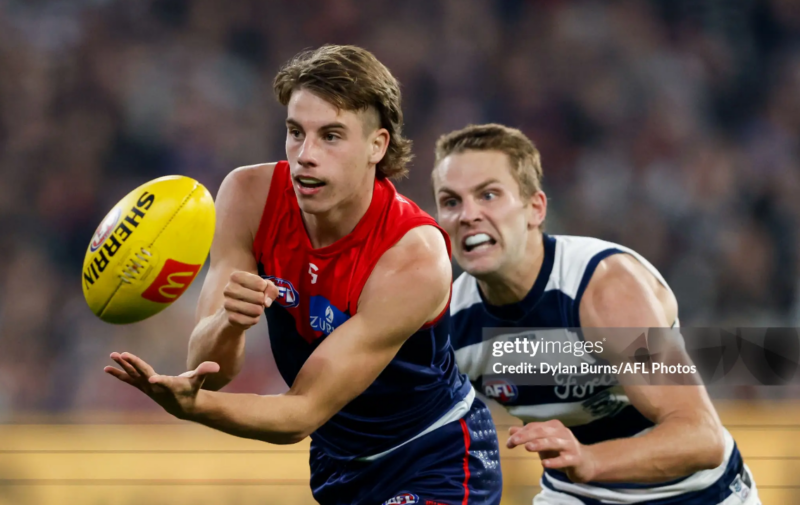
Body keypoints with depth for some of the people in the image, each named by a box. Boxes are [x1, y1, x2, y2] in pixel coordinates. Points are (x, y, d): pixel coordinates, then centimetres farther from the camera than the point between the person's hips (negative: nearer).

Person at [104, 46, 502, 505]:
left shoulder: (414, 260, -30)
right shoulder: (250, 196, -15)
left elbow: (304, 411, -30)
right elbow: (208, 368, -17)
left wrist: (190, 405, -47)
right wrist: (227, 323, -41)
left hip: (437, 462, -6)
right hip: (339, 462, 6)